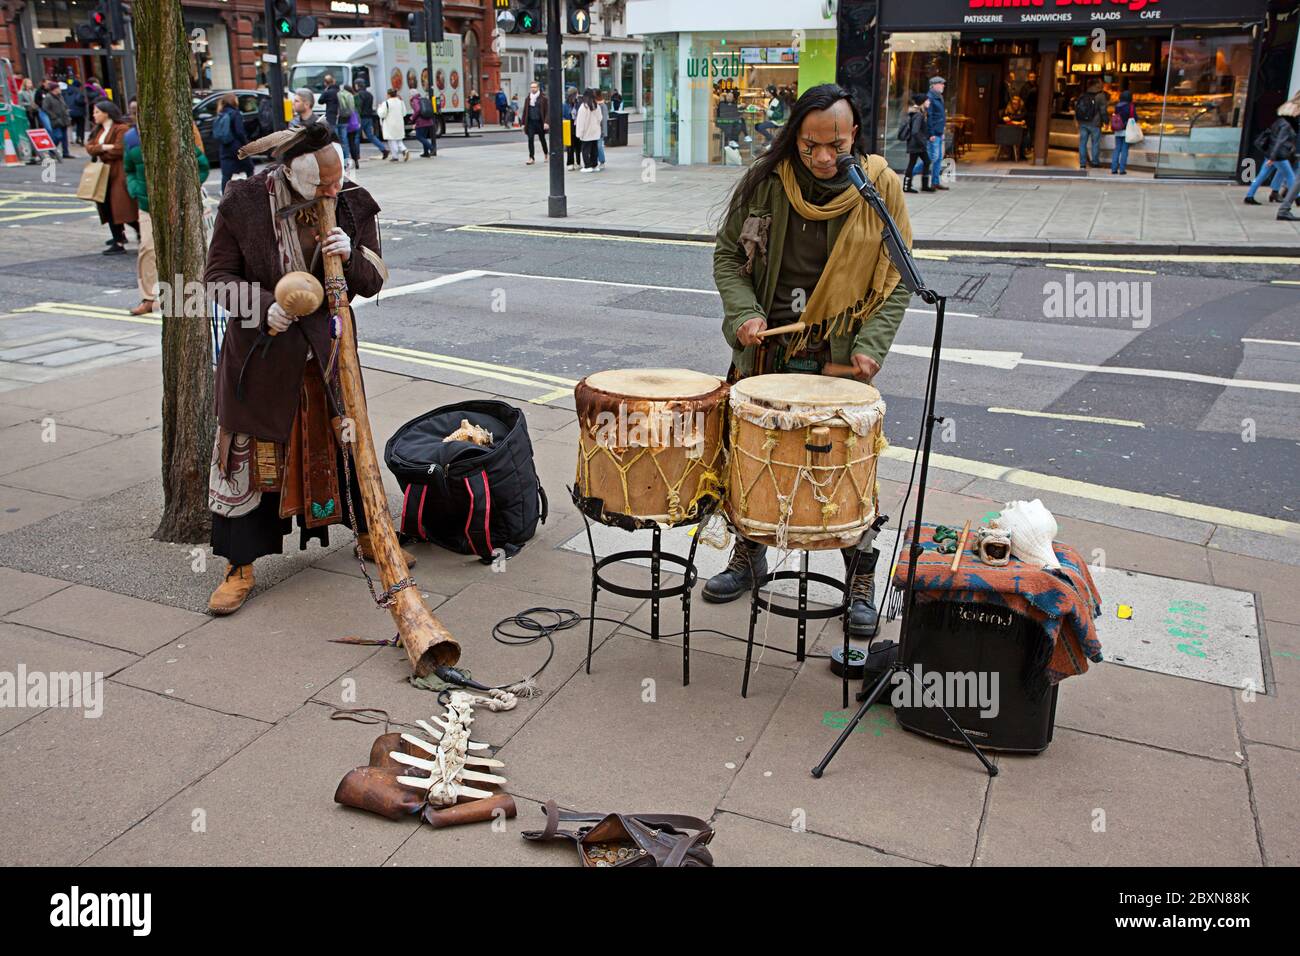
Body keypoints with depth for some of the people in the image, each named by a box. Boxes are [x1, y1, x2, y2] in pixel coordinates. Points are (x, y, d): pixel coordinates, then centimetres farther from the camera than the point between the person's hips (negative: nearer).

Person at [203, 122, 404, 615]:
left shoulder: (353, 205, -4)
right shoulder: (244, 203, -12)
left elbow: (373, 282, -2)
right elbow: (217, 276, -6)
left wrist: (350, 255, -23)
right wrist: (265, 306, -22)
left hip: (328, 350, 2)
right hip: (260, 352, -2)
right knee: (249, 454, 2)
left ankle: (367, 534, 35)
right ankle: (240, 567, 15)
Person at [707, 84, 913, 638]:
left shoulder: (880, 186, -6)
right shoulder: (764, 181, -3)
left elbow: (896, 279, -2)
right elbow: (727, 254, 5)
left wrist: (871, 345, -15)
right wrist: (744, 313, -11)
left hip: (839, 359, -2)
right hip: (764, 351, 2)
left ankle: (862, 582, 18)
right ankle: (749, 555, 36)